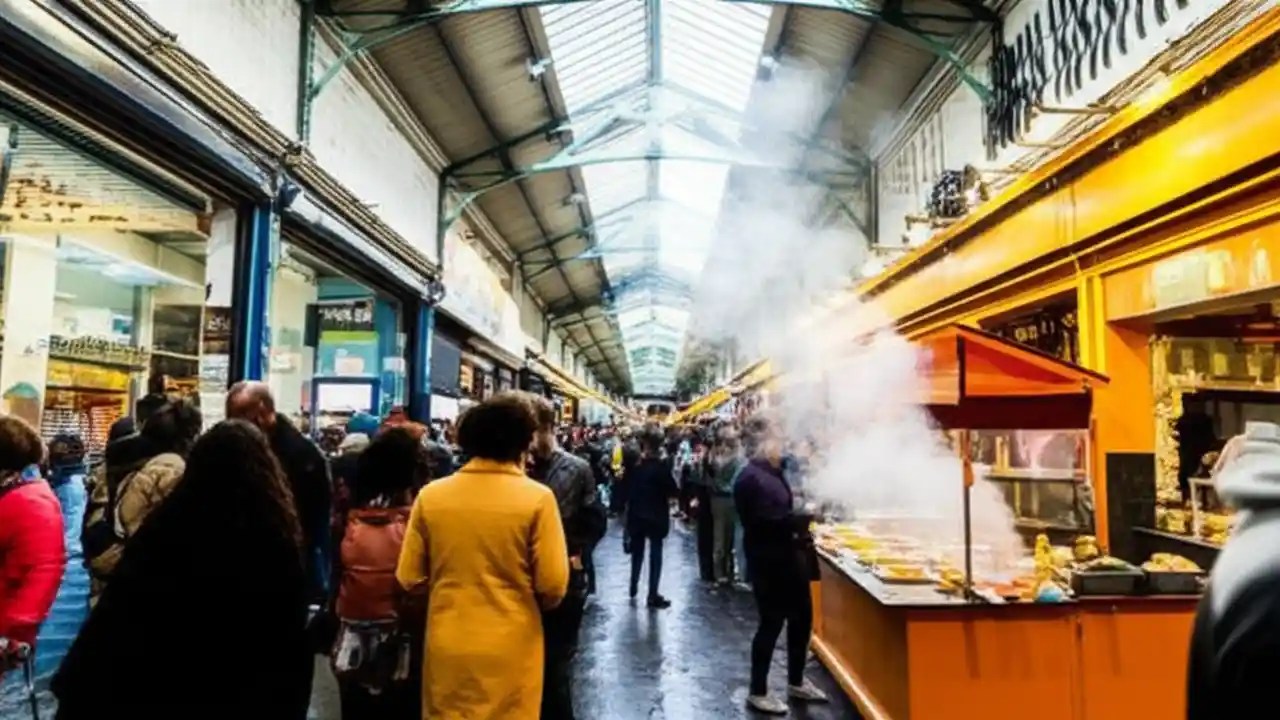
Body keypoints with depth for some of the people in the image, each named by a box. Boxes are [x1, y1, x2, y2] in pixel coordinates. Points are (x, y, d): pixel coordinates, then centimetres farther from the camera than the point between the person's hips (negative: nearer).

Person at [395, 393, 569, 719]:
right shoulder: (537, 498, -13)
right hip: (511, 650, -2)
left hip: (447, 648, 3)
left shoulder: (430, 495, -6)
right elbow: (553, 586, -13)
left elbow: (409, 578, -1)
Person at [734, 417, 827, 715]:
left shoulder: (771, 472, 13)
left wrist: (801, 527, 5)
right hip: (768, 561, -9)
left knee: (802, 617, 16)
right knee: (771, 623, 0)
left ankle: (796, 682, 33)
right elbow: (768, 521, -26)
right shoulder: (751, 477, -18)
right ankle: (757, 692, 16)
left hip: (788, 556, 9)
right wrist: (806, 518, -19)